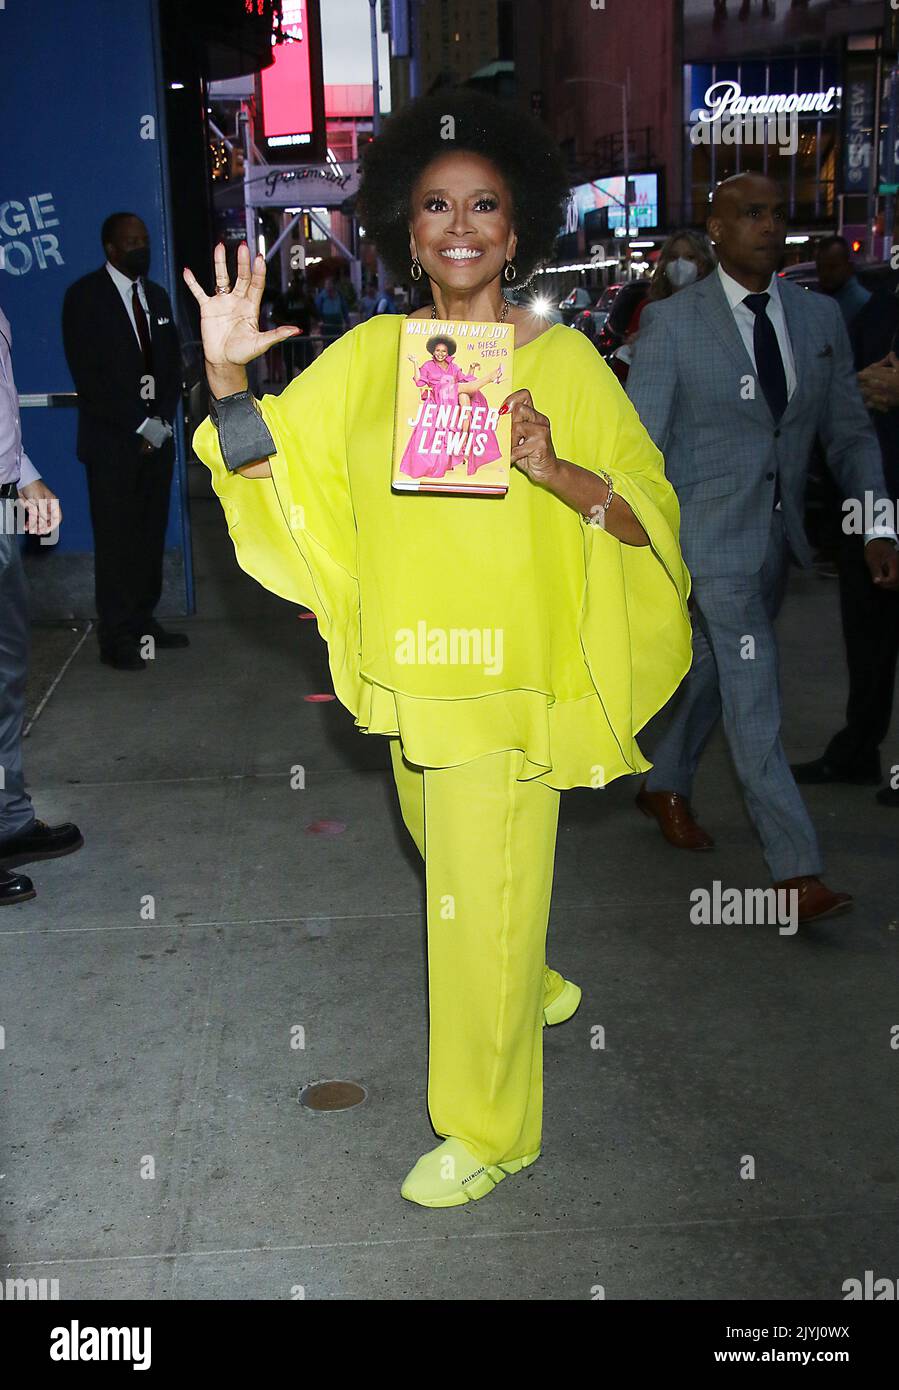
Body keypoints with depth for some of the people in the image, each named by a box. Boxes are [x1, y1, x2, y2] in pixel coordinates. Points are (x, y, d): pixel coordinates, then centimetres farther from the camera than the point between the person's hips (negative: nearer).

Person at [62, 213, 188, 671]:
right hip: (113, 440, -6)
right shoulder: (84, 296, -4)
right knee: (115, 541, -4)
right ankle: (117, 637, 3)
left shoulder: (157, 296, 15)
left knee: (151, 536, 6)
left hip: (158, 435, 6)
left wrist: (163, 420, 0)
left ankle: (143, 621, 16)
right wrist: (140, 424, -14)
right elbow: (88, 374, -11)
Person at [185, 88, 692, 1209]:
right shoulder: (368, 355, 4)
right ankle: (532, 987, 54)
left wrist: (556, 471, -28)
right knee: (454, 869, 23)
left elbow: (649, 517, -10)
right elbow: (258, 466, 2)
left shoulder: (561, 359, -7)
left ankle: (487, 1129, 23)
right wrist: (224, 370, -15)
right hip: (408, 671, 5)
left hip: (511, 676, -5)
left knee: (483, 903, 2)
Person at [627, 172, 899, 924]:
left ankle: (667, 786, 42)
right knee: (754, 696, -8)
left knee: (717, 667, 19)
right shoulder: (673, 321, -8)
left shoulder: (820, 316, 5)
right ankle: (797, 869, -4)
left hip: (779, 534, 6)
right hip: (710, 531, -5)